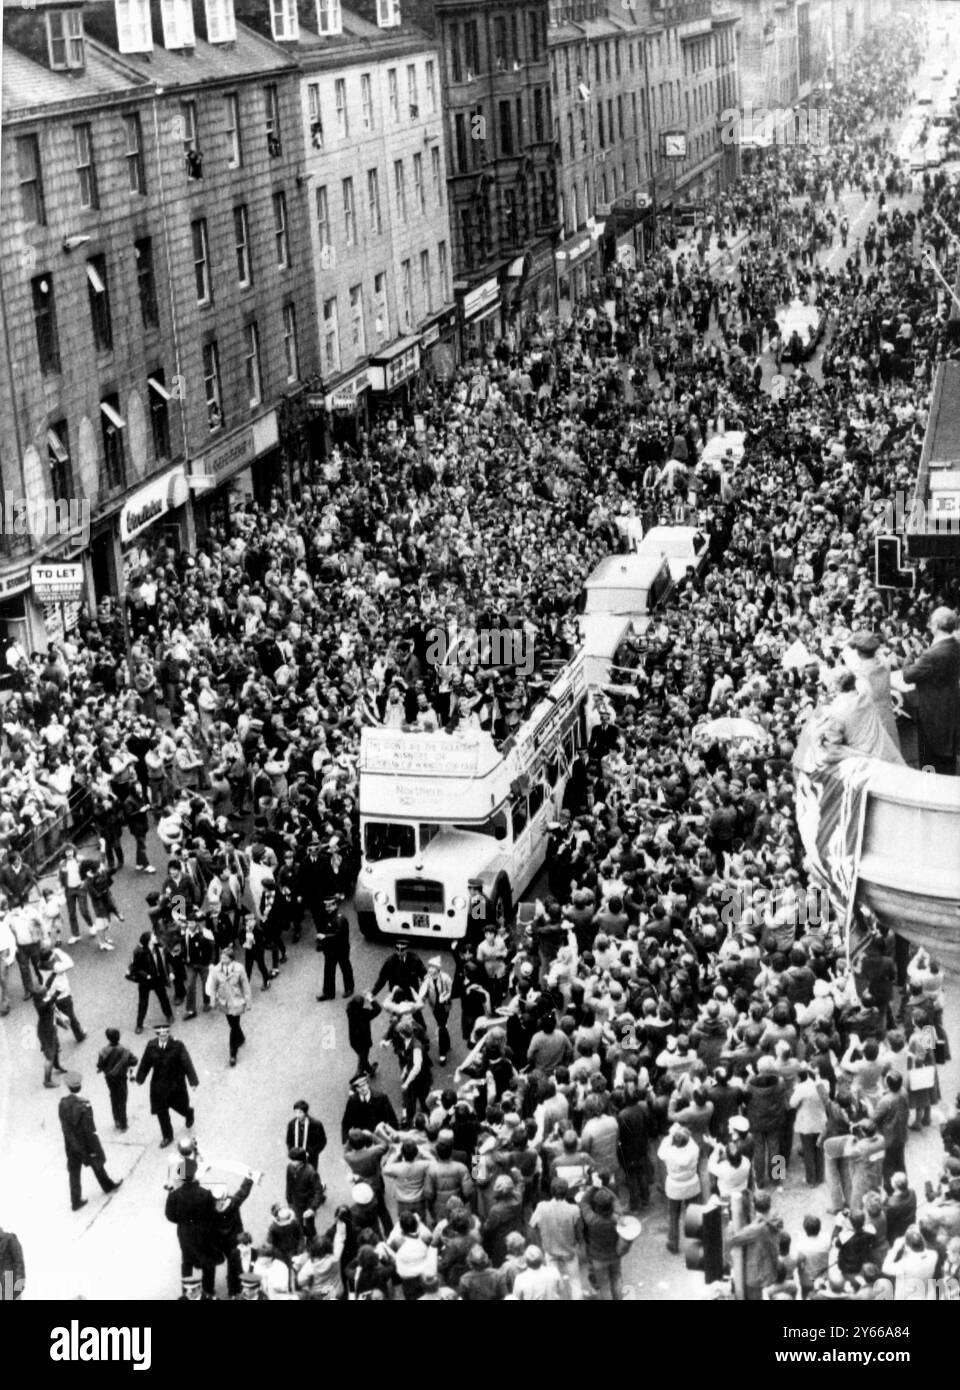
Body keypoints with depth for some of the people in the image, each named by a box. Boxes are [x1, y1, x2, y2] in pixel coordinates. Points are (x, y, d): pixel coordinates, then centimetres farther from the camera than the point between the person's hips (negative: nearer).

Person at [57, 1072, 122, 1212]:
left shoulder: (63, 1104, -15)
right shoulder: (84, 1105, -29)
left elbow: (64, 1126, -3)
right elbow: (90, 1130, -23)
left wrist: (71, 1140, 13)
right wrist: (94, 1149, -12)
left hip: (71, 1146, 3)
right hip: (85, 1145, -3)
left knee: (74, 1172, 15)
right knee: (97, 1165, 22)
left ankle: (76, 1201, 24)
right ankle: (108, 1186, 46)